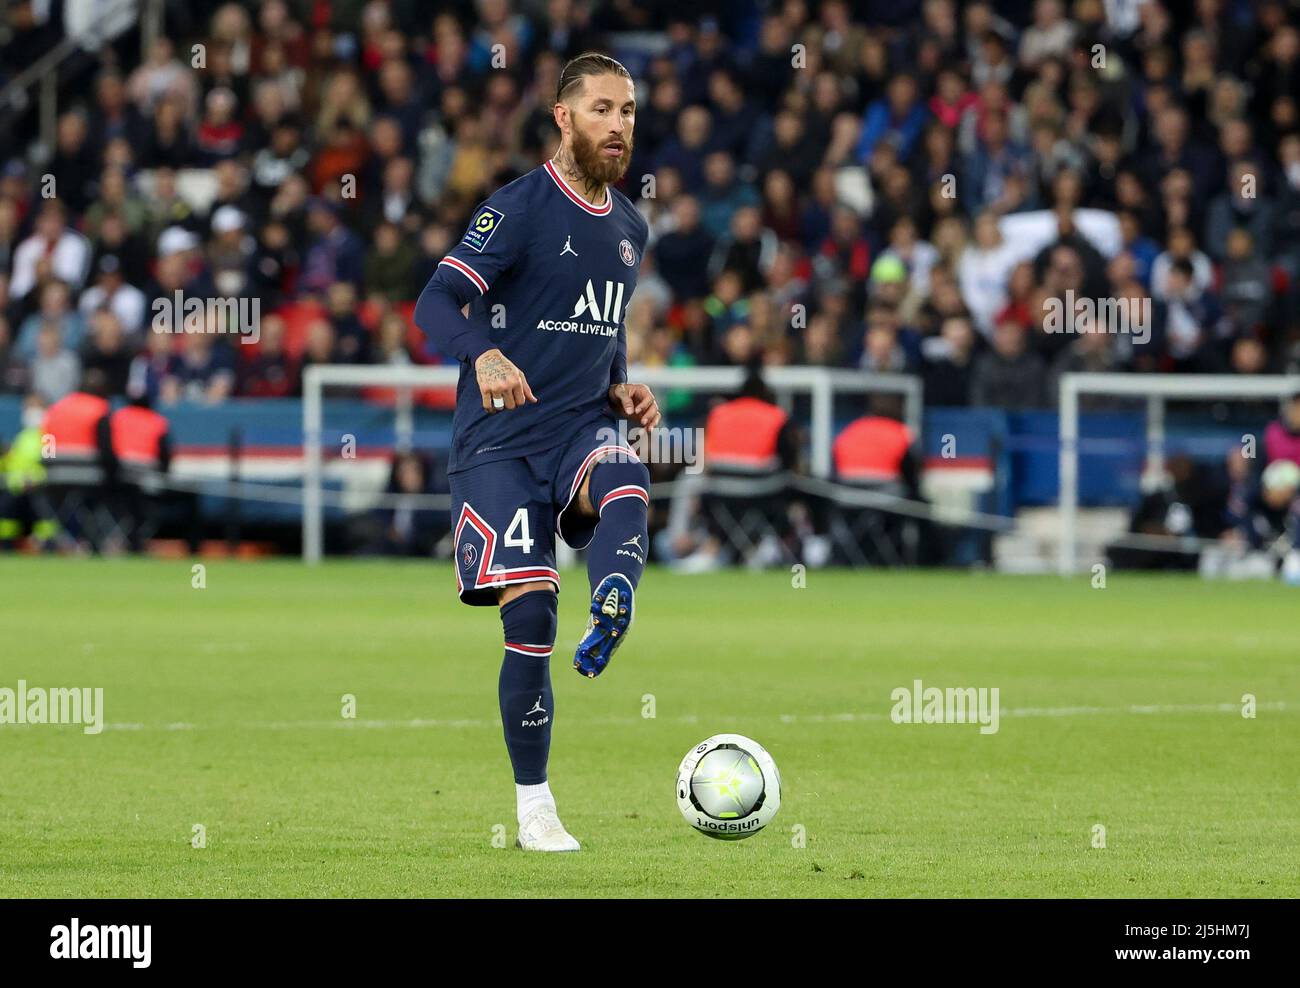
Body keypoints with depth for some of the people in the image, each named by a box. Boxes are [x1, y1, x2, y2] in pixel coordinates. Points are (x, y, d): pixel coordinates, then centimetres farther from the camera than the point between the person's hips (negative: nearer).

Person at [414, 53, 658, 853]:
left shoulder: (631, 229, 13)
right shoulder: (519, 208, -8)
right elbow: (436, 304, -17)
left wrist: (622, 390, 8)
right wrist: (486, 356, -38)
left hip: (582, 423, 4)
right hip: (502, 437, -4)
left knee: (628, 493, -33)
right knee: (530, 611, -9)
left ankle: (607, 630, -55)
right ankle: (534, 809, 2)